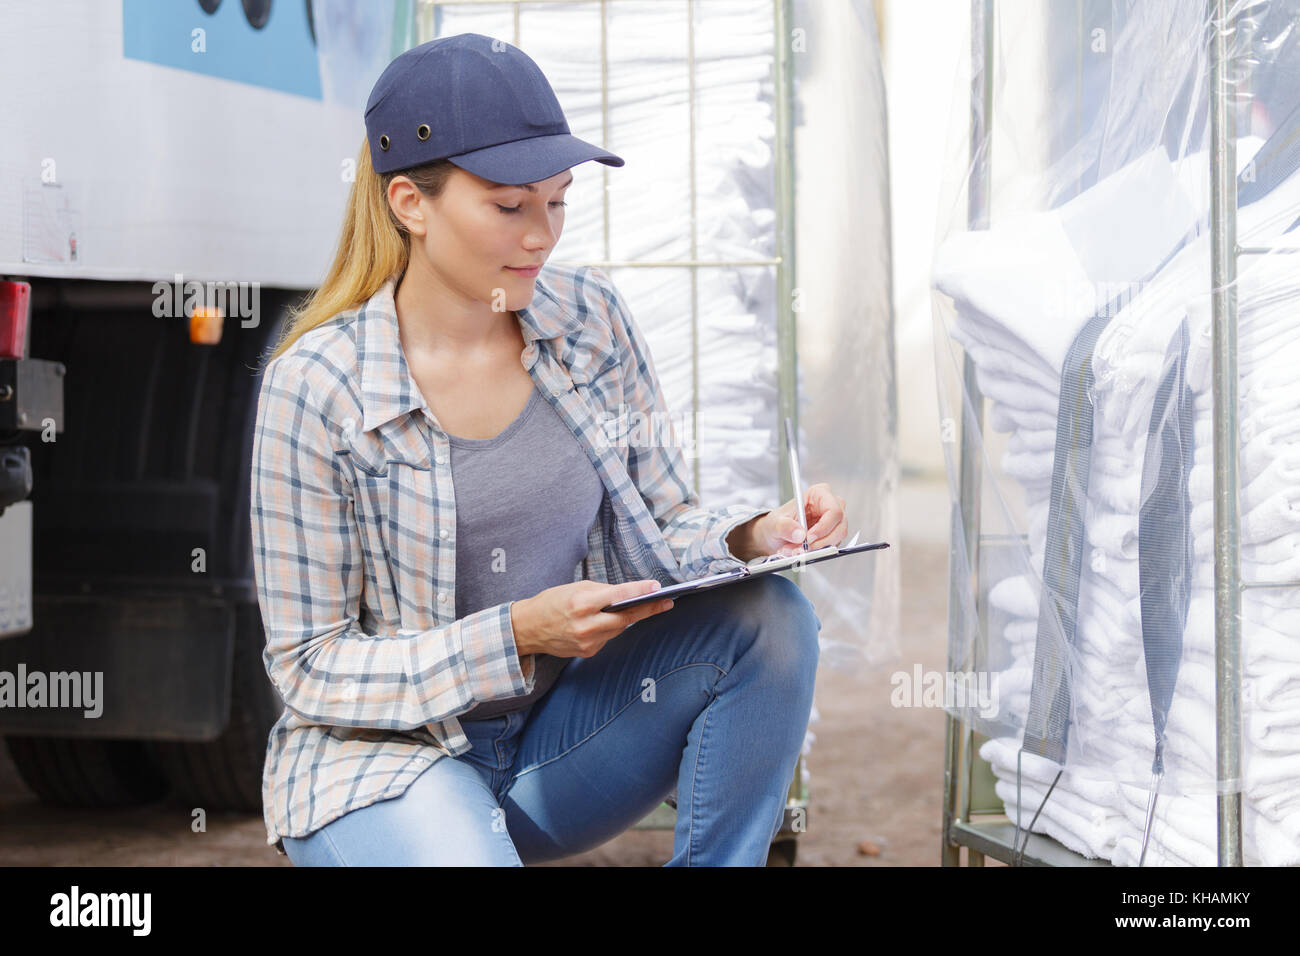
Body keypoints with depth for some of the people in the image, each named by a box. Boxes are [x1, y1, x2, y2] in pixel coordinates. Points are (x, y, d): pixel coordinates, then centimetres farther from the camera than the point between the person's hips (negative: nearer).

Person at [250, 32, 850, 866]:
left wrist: (754, 536, -16)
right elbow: (311, 666, -13)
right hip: (386, 757, -5)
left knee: (768, 615, -19)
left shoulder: (591, 319, -1)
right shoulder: (317, 384, -16)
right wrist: (517, 634, -24)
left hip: (560, 731, 5)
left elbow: (666, 530, 7)